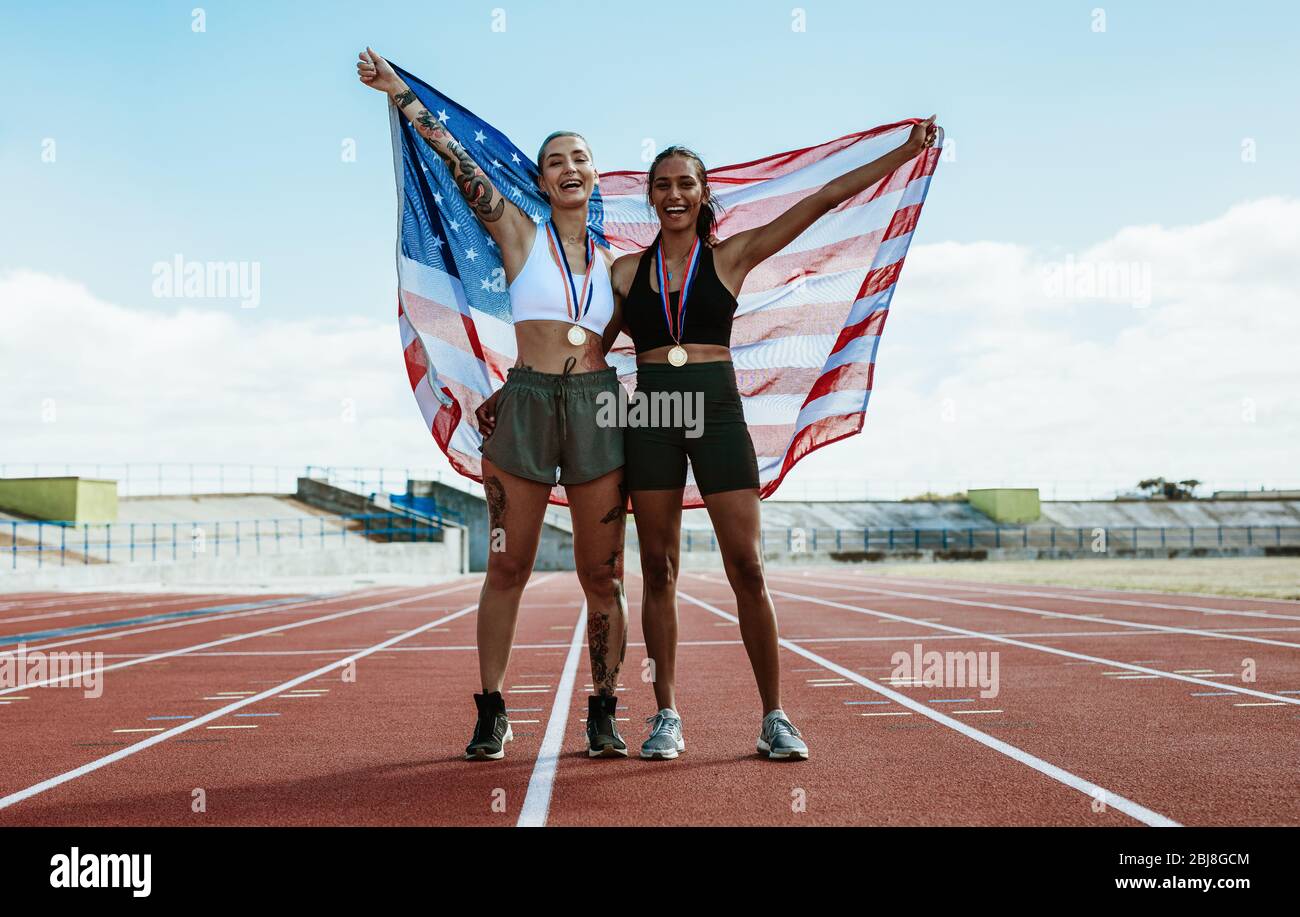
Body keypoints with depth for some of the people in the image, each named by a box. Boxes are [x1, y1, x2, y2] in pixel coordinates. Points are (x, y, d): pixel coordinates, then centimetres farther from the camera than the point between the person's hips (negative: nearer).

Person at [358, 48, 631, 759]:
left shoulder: (613, 265, 15)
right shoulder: (518, 233, 7)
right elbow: (458, 162, 2)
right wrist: (399, 92, 1)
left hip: (597, 412, 2)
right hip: (524, 409, -2)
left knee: (602, 575, 3)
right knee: (508, 568, 2)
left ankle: (603, 717, 12)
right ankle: (491, 715, 11)